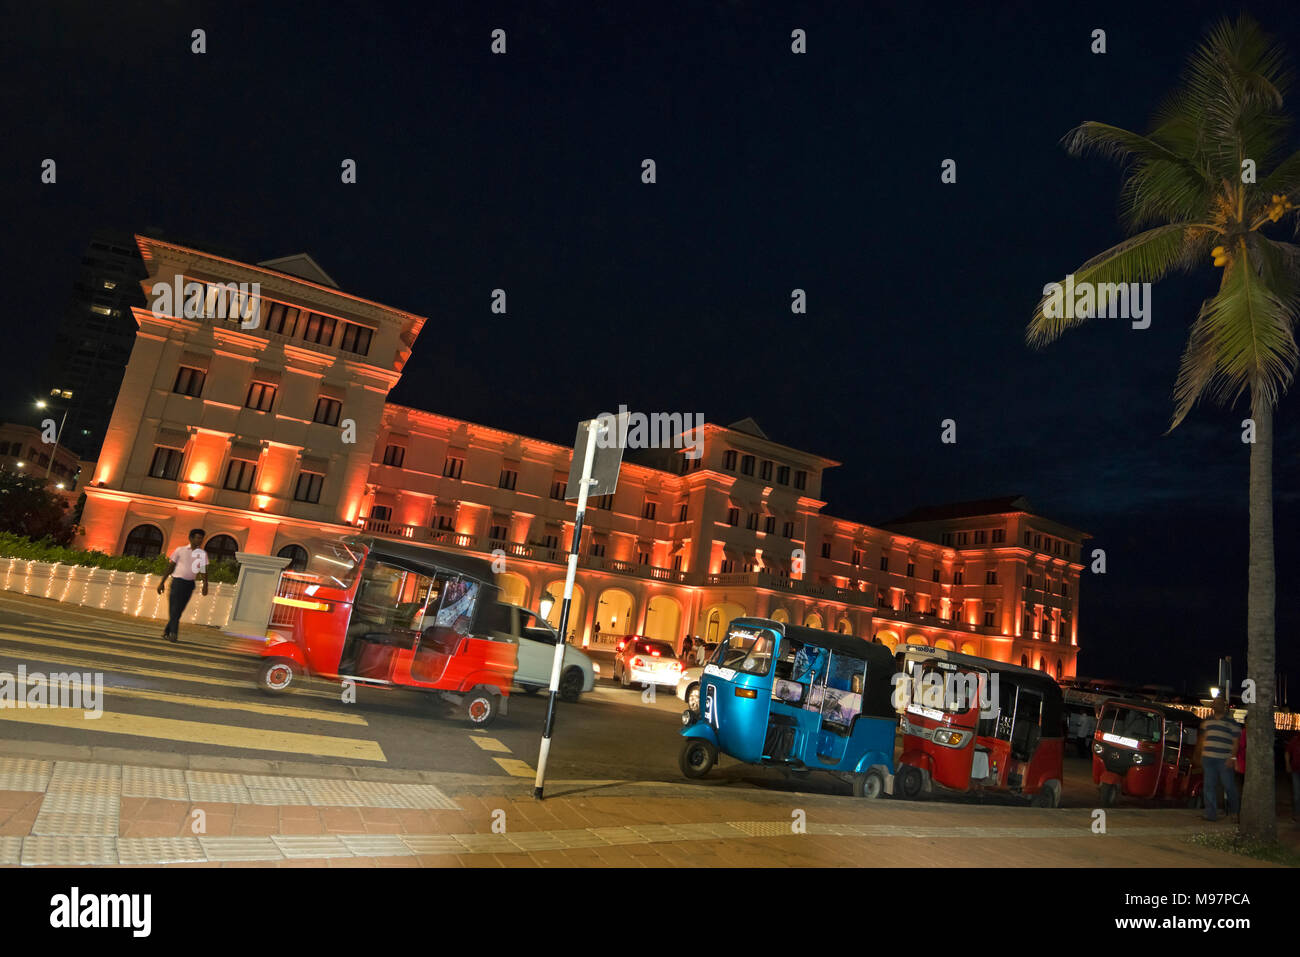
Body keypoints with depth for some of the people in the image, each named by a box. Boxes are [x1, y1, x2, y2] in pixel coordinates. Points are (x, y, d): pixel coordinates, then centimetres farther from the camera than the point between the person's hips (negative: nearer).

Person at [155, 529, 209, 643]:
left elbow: (204, 570, 2)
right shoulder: (180, 550, 2)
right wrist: (162, 582, 5)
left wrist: (205, 584, -12)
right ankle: (174, 634, -10)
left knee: (179, 611, 6)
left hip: (190, 584, 3)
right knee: (174, 610, -9)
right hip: (177, 581, -3)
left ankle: (167, 631, 20)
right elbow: (170, 567, 7)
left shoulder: (203, 554, 7)